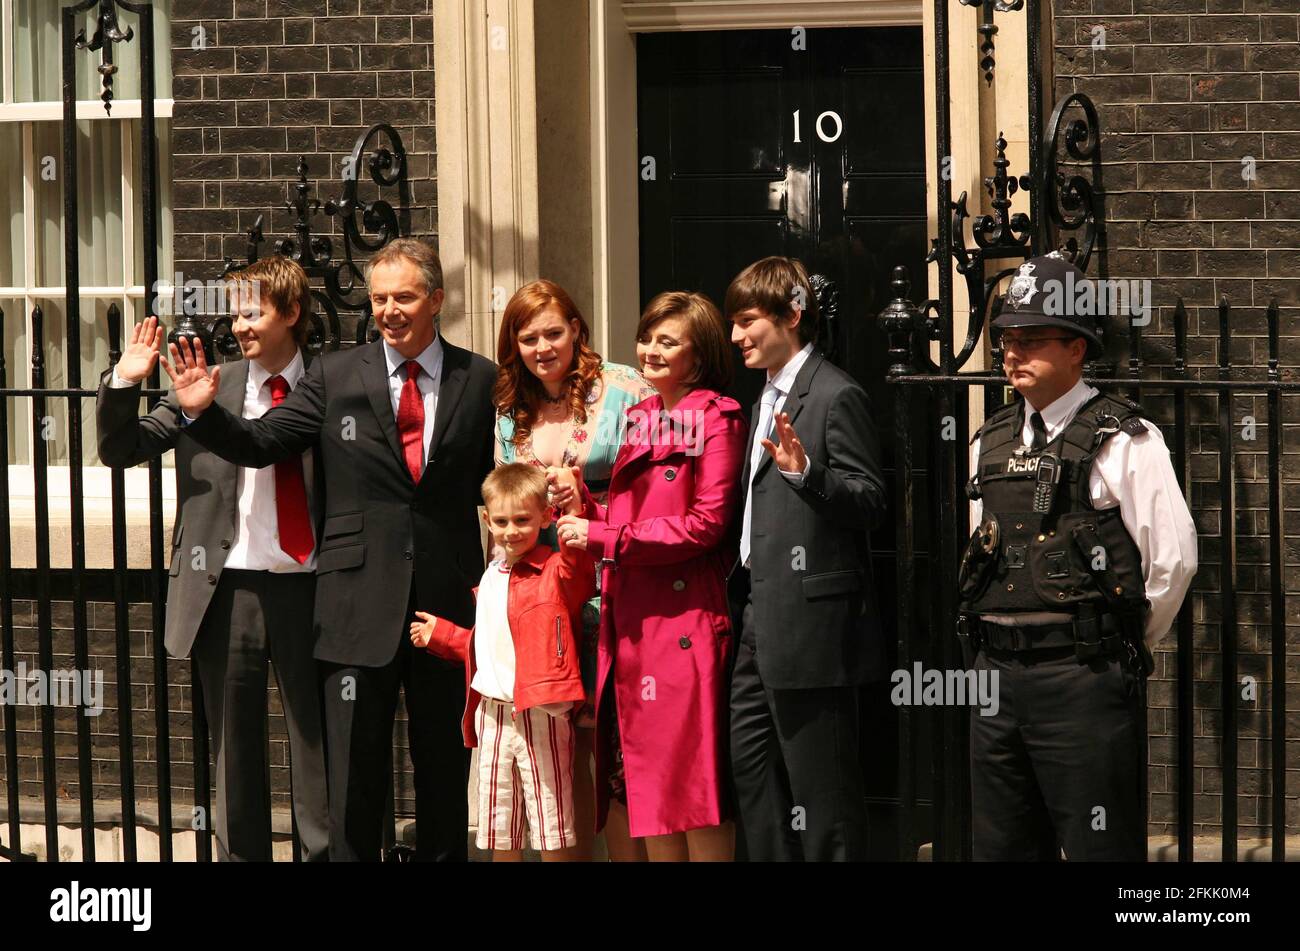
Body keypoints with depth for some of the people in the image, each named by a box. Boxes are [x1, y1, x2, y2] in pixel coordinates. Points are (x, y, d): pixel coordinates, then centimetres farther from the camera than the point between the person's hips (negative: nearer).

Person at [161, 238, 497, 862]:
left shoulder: (481, 381, 4)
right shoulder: (334, 377, 4)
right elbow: (260, 444, 2)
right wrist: (203, 412, -15)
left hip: (449, 599, 0)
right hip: (359, 607, 0)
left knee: (444, 764, 10)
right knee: (354, 769, 3)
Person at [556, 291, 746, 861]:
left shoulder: (717, 418, -5)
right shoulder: (641, 419, 18)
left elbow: (707, 522, -13)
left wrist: (605, 538, -13)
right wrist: (586, 509, 1)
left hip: (683, 616, -8)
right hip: (631, 620, 8)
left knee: (691, 770, -6)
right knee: (644, 771, 8)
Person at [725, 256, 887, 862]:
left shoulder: (836, 396, -12)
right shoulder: (768, 399, 18)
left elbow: (869, 500, -18)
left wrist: (805, 470, -32)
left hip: (810, 620, -10)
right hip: (760, 614, 10)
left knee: (818, 779, -5)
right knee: (752, 765, 13)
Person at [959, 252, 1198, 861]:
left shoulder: (1123, 440, -6)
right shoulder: (991, 442, 14)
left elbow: (1174, 557, -9)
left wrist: (1125, 646, 1)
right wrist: (1005, 649, 16)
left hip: (1083, 676, -7)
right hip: (996, 673, 7)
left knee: (1100, 850, -4)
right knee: (1001, 849, 11)